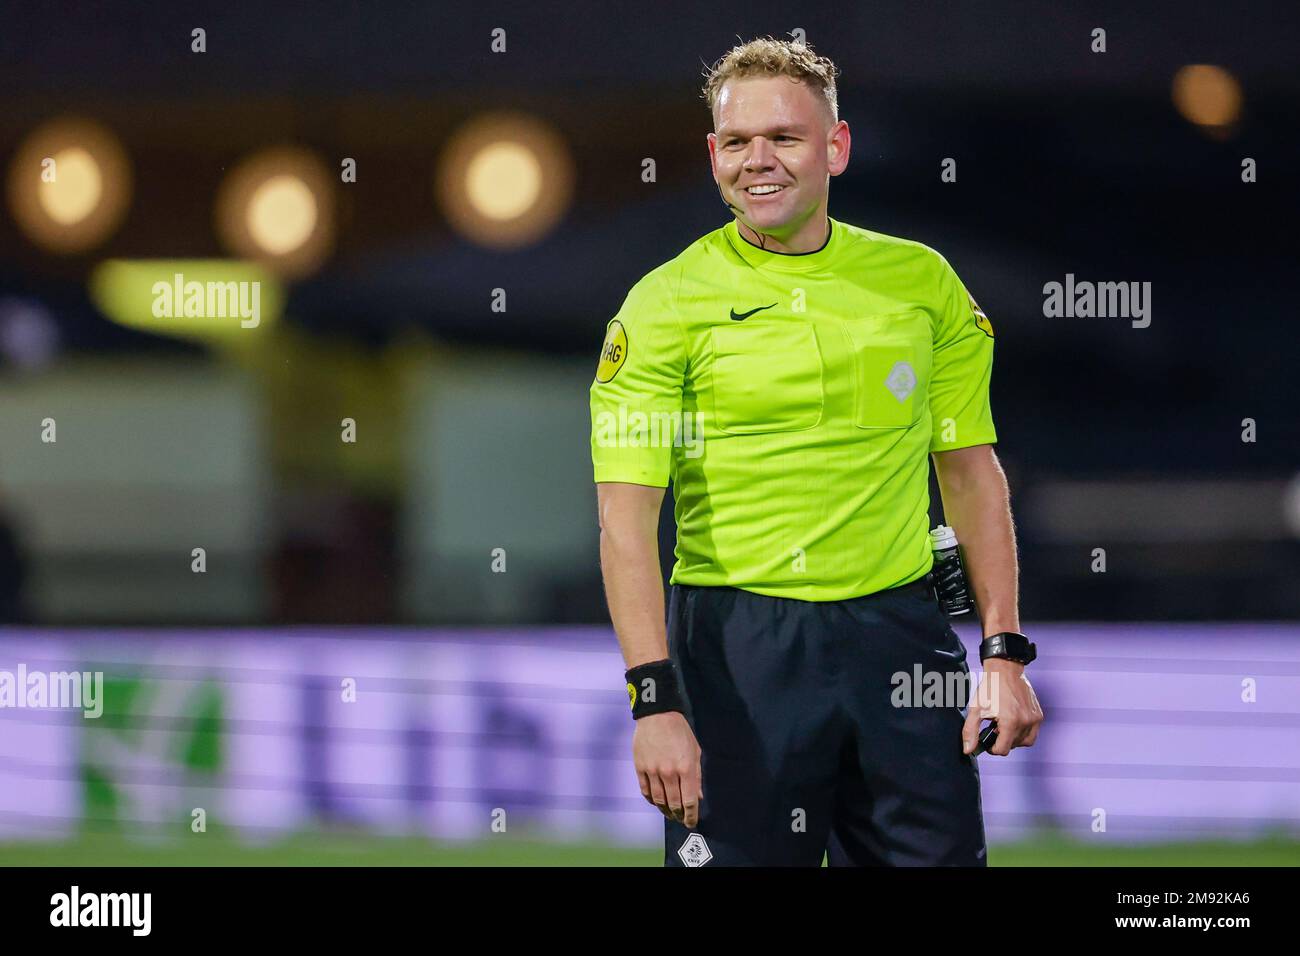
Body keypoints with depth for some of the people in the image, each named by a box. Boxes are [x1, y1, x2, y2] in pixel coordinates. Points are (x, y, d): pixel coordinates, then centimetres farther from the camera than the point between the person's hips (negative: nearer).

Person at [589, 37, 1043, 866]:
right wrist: (655, 700, -18)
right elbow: (626, 518, -8)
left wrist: (1005, 654, 4)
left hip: (899, 635, 3)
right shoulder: (668, 302, -3)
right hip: (737, 654, -3)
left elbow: (971, 473, 13)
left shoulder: (921, 282, 8)